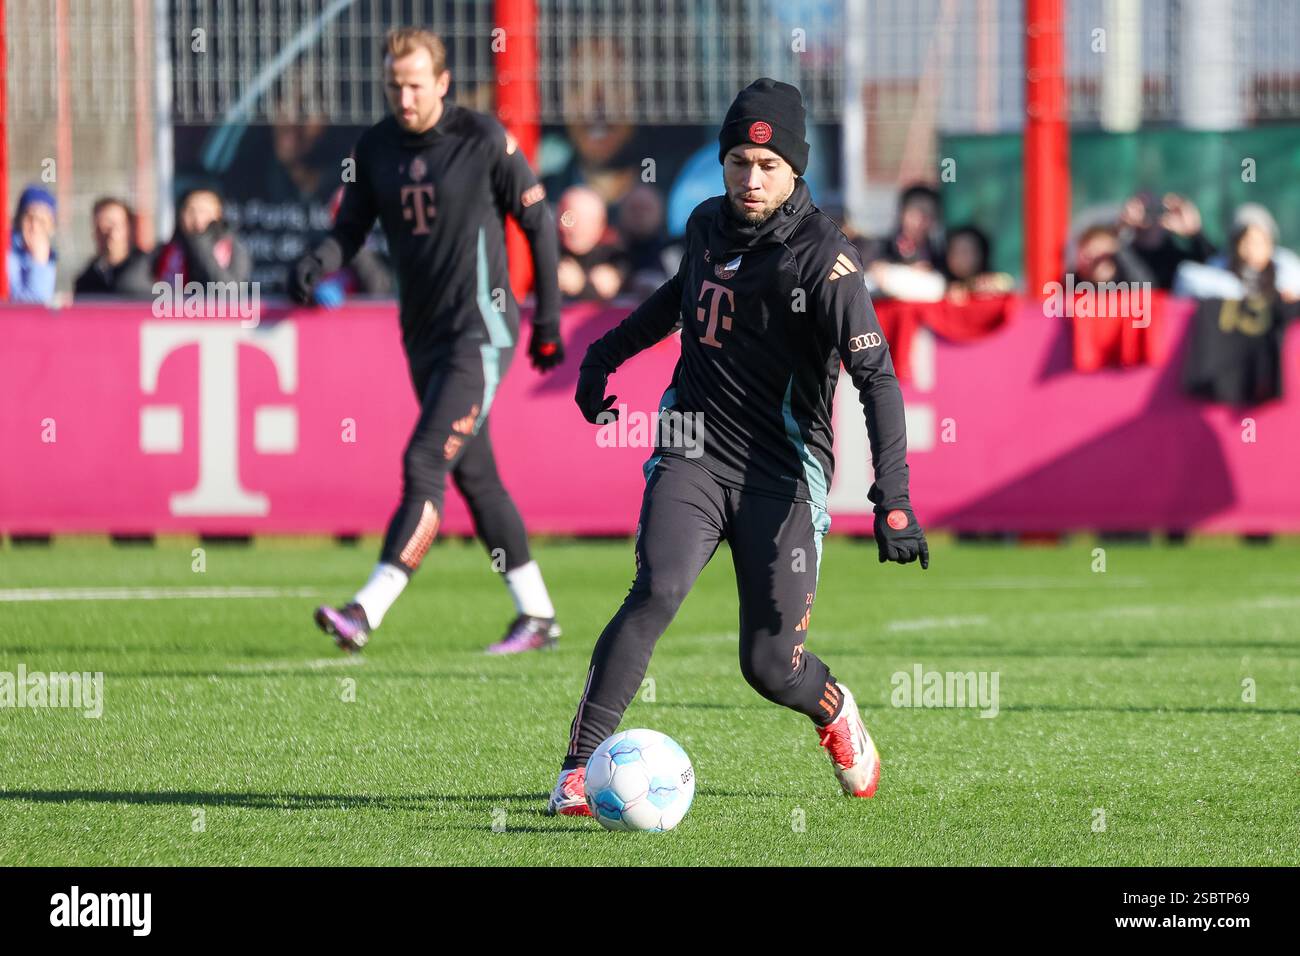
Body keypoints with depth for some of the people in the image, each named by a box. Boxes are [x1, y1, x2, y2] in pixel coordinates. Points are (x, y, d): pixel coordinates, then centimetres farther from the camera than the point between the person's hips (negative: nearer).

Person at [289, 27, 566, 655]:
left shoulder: (483, 139, -9)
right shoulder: (376, 148, 6)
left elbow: (538, 221, -2)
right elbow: (349, 230, 7)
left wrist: (548, 317, -2)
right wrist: (314, 267, -16)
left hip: (479, 332, -7)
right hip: (423, 337, 7)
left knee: (424, 465, -17)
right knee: (473, 477, 12)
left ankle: (367, 612, -24)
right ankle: (537, 616, 22)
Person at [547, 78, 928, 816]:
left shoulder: (823, 256, -14)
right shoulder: (707, 223, 4)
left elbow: (876, 375, -21)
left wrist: (893, 497, -32)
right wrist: (609, 352, 30)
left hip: (782, 477, -3)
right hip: (693, 455, 3)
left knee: (771, 666, -1)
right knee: (657, 591, -24)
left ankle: (837, 714, 36)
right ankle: (580, 768, -22)